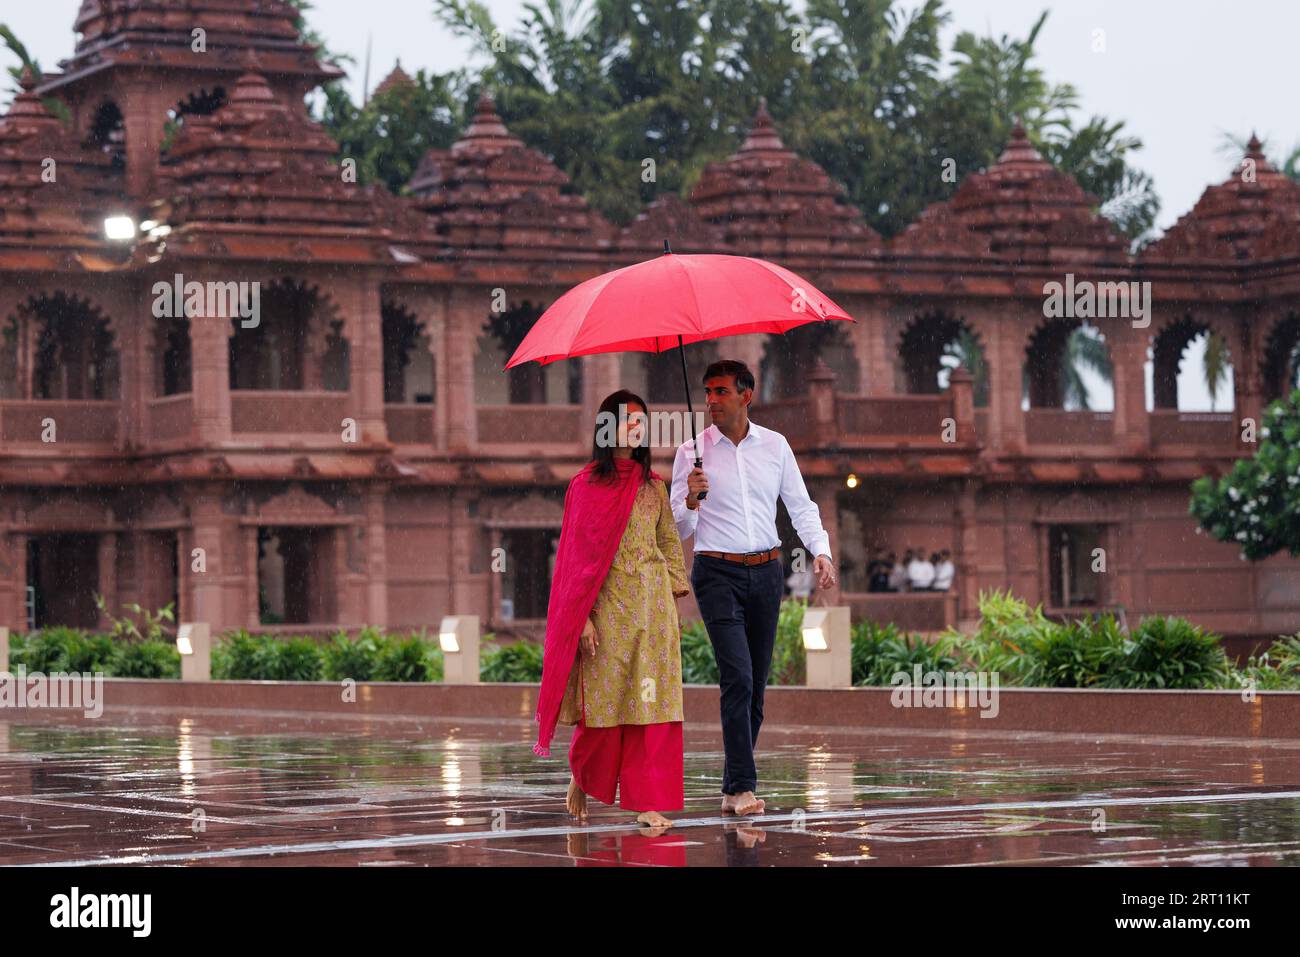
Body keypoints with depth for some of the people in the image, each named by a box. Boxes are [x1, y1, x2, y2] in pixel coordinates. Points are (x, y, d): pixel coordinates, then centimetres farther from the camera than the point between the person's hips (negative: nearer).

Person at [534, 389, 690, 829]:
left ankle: (648, 802, -1)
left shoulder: (654, 485, 11)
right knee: (604, 700, -3)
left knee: (651, 701, -3)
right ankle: (580, 778, 25)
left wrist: (674, 599, 6)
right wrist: (583, 617, -9)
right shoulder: (585, 486, -1)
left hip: (652, 603, 3)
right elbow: (577, 555, -4)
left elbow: (669, 542, 15)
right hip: (607, 605, -3)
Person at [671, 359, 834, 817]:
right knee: (738, 678, -16)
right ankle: (743, 788, -16)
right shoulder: (692, 452, 1)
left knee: (756, 684, 5)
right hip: (718, 573, -3)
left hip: (766, 572, 4)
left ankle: (733, 788, 14)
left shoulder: (775, 445, 8)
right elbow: (680, 529, 1)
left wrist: (820, 549, -4)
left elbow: (800, 505, 11)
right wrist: (691, 500, -20)